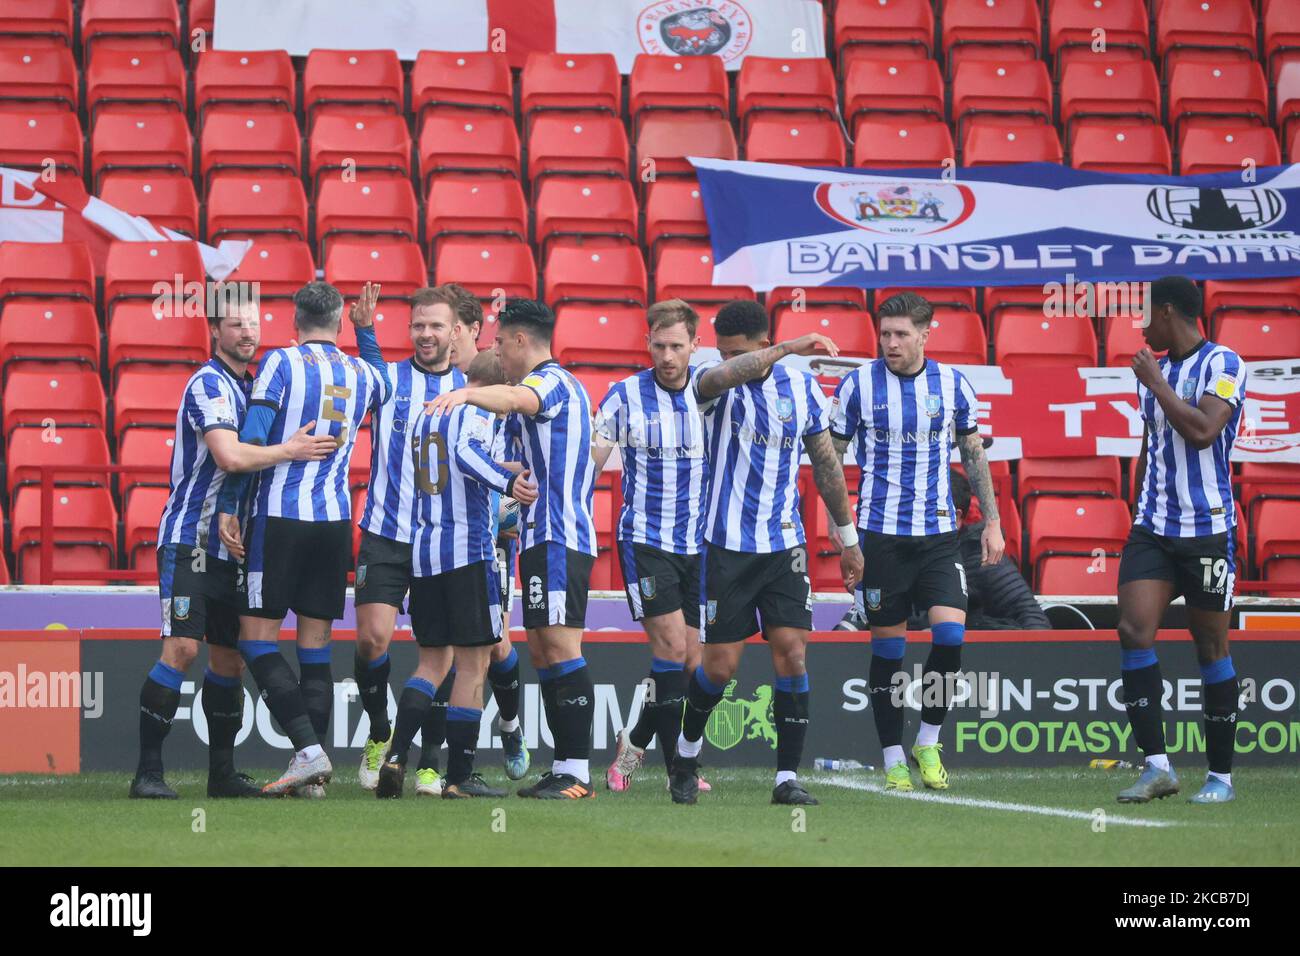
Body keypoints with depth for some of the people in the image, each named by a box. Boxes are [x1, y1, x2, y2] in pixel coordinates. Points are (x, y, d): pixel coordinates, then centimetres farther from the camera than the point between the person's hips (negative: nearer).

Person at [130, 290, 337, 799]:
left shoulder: (250, 384, 15)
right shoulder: (209, 385, -13)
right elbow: (230, 456, -27)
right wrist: (290, 450, -18)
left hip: (231, 544, 9)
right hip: (189, 541, -9)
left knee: (230, 657, 9)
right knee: (182, 648, -16)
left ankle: (222, 773, 16)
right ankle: (147, 772, -12)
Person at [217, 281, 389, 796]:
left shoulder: (281, 363, -5)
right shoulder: (363, 373, 9)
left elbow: (250, 440, -13)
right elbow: (387, 398, 35)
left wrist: (227, 507, -9)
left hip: (279, 517, -5)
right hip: (335, 521, 5)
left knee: (257, 639, 0)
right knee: (315, 646, 8)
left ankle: (309, 750, -14)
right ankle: (310, 772, 5)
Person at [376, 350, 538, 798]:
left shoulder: (425, 415, 17)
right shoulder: (476, 412, -6)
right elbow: (466, 454, -28)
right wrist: (507, 481, -41)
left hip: (423, 551, 7)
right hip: (468, 549, -7)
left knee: (432, 662, 14)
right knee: (473, 664, -1)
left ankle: (395, 756, -4)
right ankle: (459, 777, -1)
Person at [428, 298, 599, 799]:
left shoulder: (552, 381, -10)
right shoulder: (553, 385, 23)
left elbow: (517, 397, -34)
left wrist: (467, 394, -50)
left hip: (558, 537, -11)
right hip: (542, 537, 11)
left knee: (561, 646, -13)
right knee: (542, 650, 10)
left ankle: (577, 771, -16)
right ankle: (563, 769, 12)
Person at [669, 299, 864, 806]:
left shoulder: (802, 388, 3)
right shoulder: (714, 384, -7)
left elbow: (825, 462, 13)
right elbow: (719, 378, -34)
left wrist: (848, 537, 16)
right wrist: (789, 348, -40)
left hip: (784, 544, 2)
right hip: (727, 545, -2)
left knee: (792, 653, -8)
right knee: (720, 665, -1)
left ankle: (788, 777, -4)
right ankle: (687, 751, 25)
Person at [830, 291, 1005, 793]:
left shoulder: (952, 384, 3)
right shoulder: (858, 384, -3)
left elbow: (973, 454, 13)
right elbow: (832, 456, 4)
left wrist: (992, 521, 9)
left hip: (938, 531, 1)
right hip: (881, 532, -1)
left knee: (951, 632, -13)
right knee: (887, 648, 0)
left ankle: (928, 743, 5)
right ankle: (893, 759, 10)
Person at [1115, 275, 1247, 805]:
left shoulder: (1222, 365, -7)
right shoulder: (1154, 370, 15)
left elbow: (1202, 430, -22)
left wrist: (1156, 384, -13)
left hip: (1208, 530, -6)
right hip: (1153, 526, 6)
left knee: (1211, 647, 1)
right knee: (1134, 631, -12)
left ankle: (1221, 775, 11)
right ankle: (1156, 766, -10)